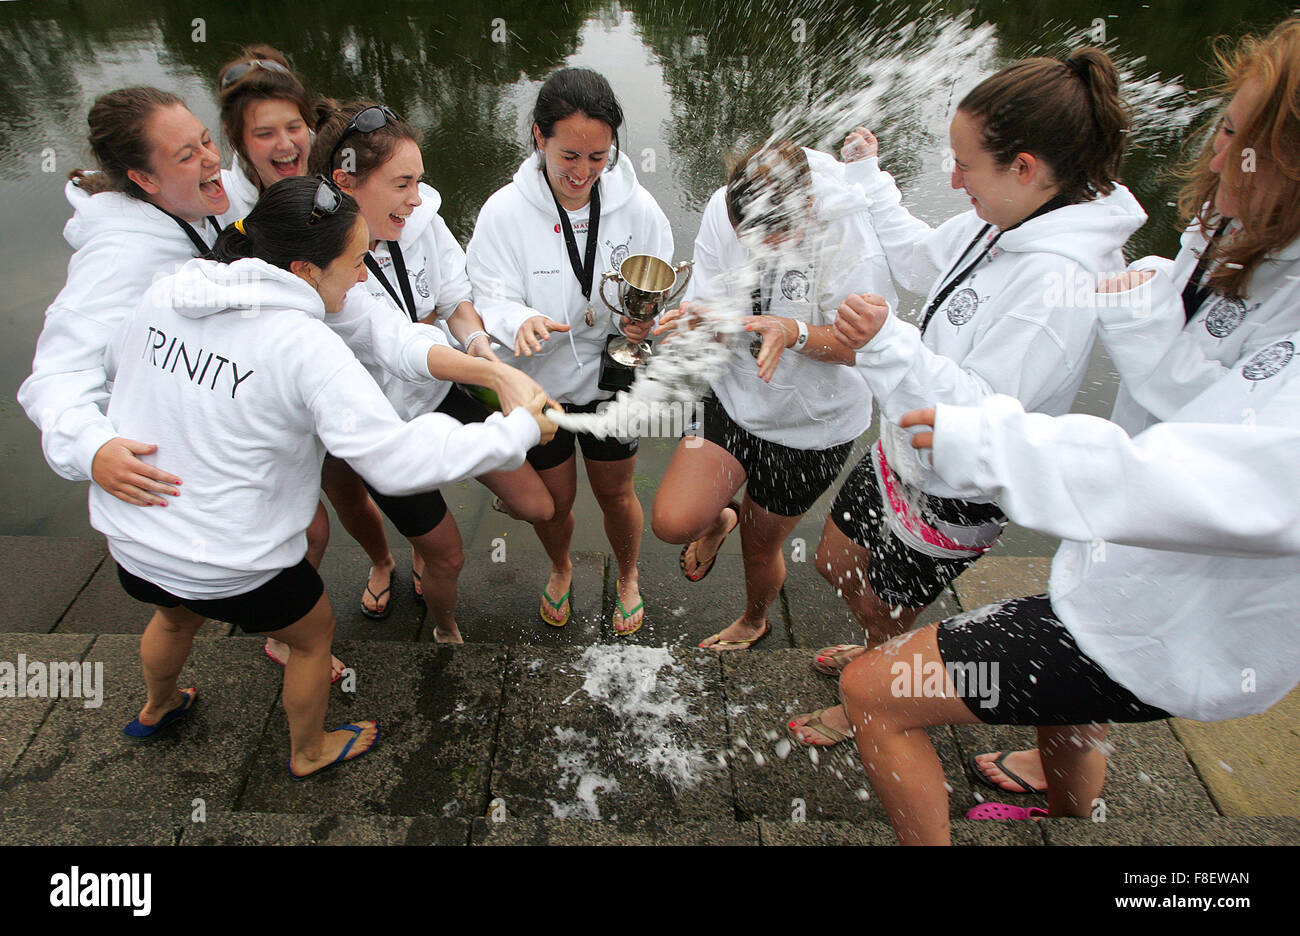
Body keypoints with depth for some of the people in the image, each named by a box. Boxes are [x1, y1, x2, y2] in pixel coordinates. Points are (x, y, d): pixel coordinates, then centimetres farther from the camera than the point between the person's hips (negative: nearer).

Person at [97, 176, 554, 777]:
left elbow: (115, 366, 14)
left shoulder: (165, 293, -6)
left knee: (177, 613, 38)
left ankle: (157, 709, 68)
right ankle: (308, 752, 46)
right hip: (229, 564, -7)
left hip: (127, 537, 7)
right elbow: (397, 461, -31)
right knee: (315, 634, 22)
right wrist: (518, 430, -24)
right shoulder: (304, 345, -27)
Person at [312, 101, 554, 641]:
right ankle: (445, 630, 45)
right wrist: (498, 376, -48)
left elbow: (457, 299, -3)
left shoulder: (420, 217, -12)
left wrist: (479, 344, -25)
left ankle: (423, 551, 36)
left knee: (537, 507, 7)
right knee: (449, 556, 7)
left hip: (443, 392, 6)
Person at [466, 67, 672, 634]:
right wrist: (522, 322, -40)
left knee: (615, 495, 18)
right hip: (539, 384, 0)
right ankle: (561, 568, 54)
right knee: (552, 500, 18)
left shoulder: (635, 205, -13)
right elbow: (491, 300, -17)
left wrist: (647, 316, -27)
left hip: (612, 380, 1)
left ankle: (627, 576, 50)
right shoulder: (504, 211, -17)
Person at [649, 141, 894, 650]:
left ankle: (754, 621, 54)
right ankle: (719, 520, 26)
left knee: (760, 546, 15)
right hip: (733, 397, 3)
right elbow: (711, 300, -8)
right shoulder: (723, 208, -15)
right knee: (672, 522, -16)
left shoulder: (855, 231, -26)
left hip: (811, 424, -2)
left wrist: (794, 333, -39)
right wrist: (700, 318, -32)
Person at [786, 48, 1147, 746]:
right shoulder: (1004, 223, -4)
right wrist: (868, 177, 16)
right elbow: (920, 259, 14)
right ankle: (881, 654, 58)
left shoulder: (1059, 283, -31)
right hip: (906, 453, 9)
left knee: (883, 611, 15)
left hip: (953, 494, -9)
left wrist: (888, 343, -45)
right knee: (835, 563, 25)